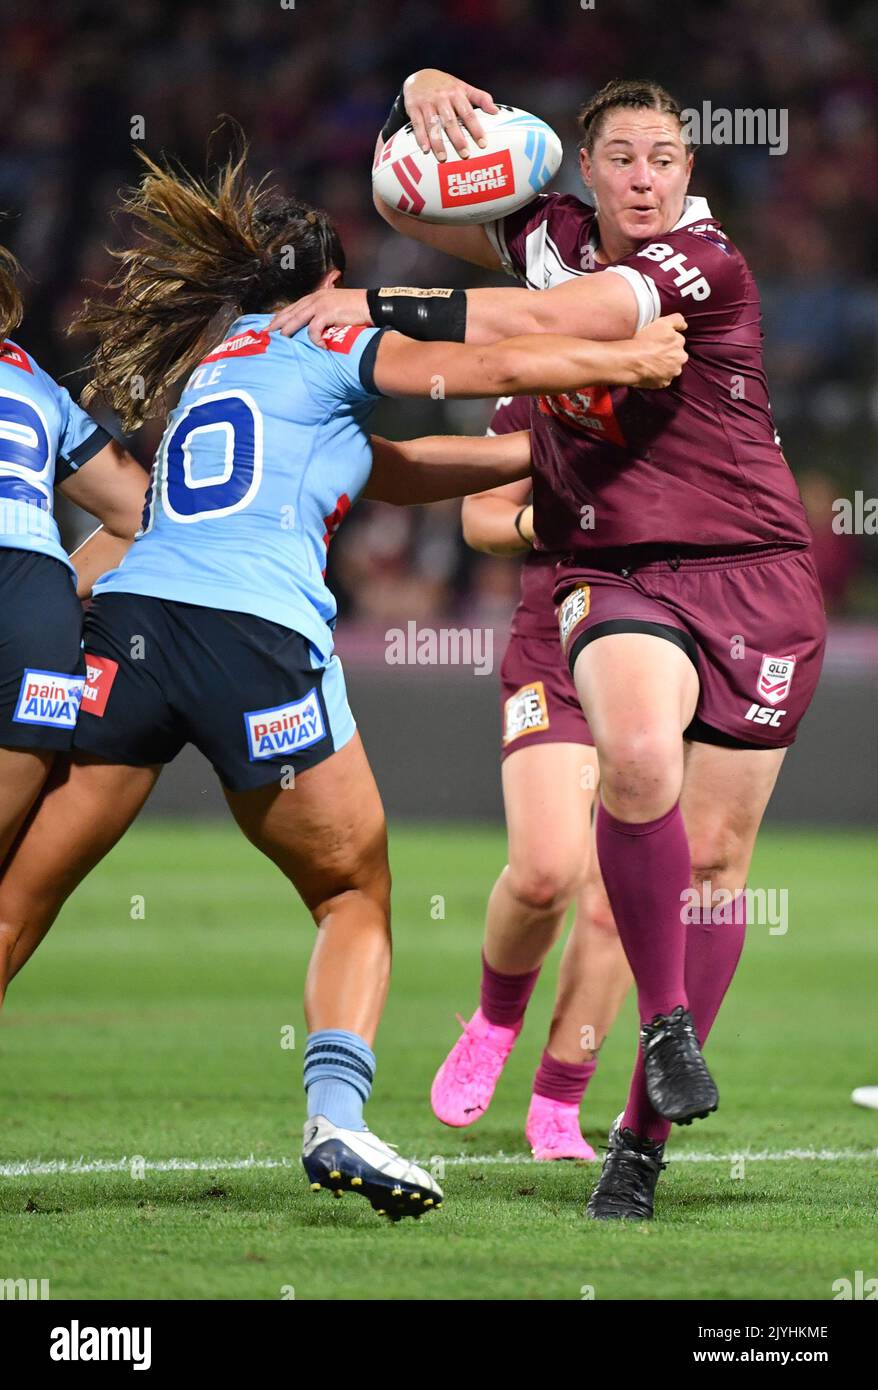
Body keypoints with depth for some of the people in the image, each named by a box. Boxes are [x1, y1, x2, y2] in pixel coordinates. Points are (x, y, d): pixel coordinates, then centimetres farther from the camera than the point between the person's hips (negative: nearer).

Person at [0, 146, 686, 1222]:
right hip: (259, 637, -5)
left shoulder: (214, 363, 32)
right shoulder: (319, 347, 14)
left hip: (126, 623, 5)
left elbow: (391, 473, 37)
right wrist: (632, 358, 28)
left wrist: (545, 448, 40)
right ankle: (335, 1115, -7)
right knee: (355, 897, 13)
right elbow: (501, 367, 11)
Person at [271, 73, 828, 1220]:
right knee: (636, 755, -31)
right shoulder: (552, 237, 5)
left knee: (714, 850, -1)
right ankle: (665, 1020, -13)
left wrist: (387, 308, -24)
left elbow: (554, 321, -23)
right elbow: (408, 208, 14)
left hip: (756, 575, -2)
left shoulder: (706, 265, -10)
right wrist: (428, 97, -6)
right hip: (616, 575, 2)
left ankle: (643, 1136, 8)